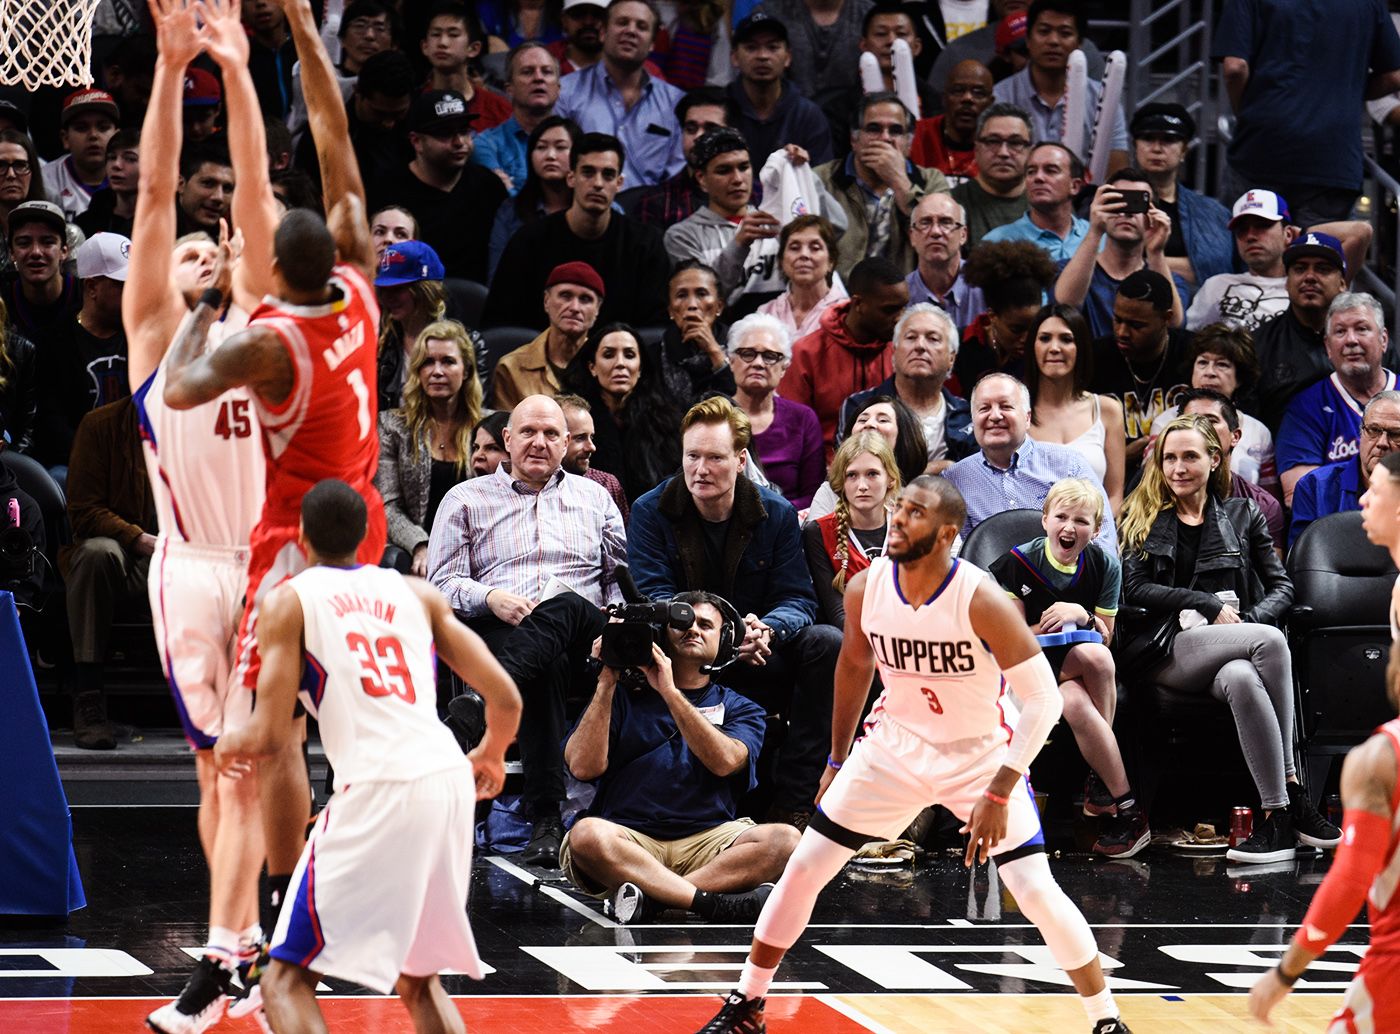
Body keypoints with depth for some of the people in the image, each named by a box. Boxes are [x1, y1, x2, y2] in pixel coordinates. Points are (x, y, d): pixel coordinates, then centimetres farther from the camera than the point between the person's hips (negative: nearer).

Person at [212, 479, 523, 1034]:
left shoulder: (289, 600, 7)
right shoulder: (417, 594, 20)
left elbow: (272, 734, -1)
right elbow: (506, 700, 14)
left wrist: (230, 746, 22)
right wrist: (490, 754, 36)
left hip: (375, 791, -5)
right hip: (450, 781, 5)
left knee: (287, 978, 2)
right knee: (418, 981, 24)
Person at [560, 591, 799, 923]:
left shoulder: (739, 708, 18)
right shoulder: (624, 697, 16)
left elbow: (725, 761, -6)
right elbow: (583, 767, -1)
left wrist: (670, 692, -10)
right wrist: (606, 683, -2)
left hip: (706, 840, 1)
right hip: (628, 838, -1)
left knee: (784, 839, -28)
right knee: (586, 836, -36)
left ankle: (648, 896, -35)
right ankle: (715, 902, -37)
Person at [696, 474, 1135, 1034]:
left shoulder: (981, 599, -28)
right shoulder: (866, 588, -13)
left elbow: (1043, 699, -24)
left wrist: (999, 793, -29)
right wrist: (837, 761, 14)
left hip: (980, 754, -4)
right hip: (895, 746, 4)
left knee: (1037, 892, -13)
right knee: (803, 868, 0)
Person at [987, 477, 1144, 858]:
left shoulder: (1104, 565, 1)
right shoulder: (1020, 562, -6)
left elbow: (1104, 638, 3)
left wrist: (1081, 615, -17)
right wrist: (1053, 626, -20)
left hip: (1077, 665, 2)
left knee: (1089, 672, -37)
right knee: (1076, 705, -36)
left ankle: (1101, 782, -19)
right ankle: (1126, 809, -29)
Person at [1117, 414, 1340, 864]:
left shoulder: (1243, 515, 21)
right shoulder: (1141, 519, 18)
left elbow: (1282, 587, 16)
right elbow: (1133, 589, 3)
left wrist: (1249, 619, -6)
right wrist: (1208, 605, -7)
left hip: (1232, 647, 2)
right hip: (1164, 650, -2)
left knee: (1243, 680, -40)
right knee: (1271, 641, -33)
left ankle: (1278, 815, -39)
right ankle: (1291, 800, -35)